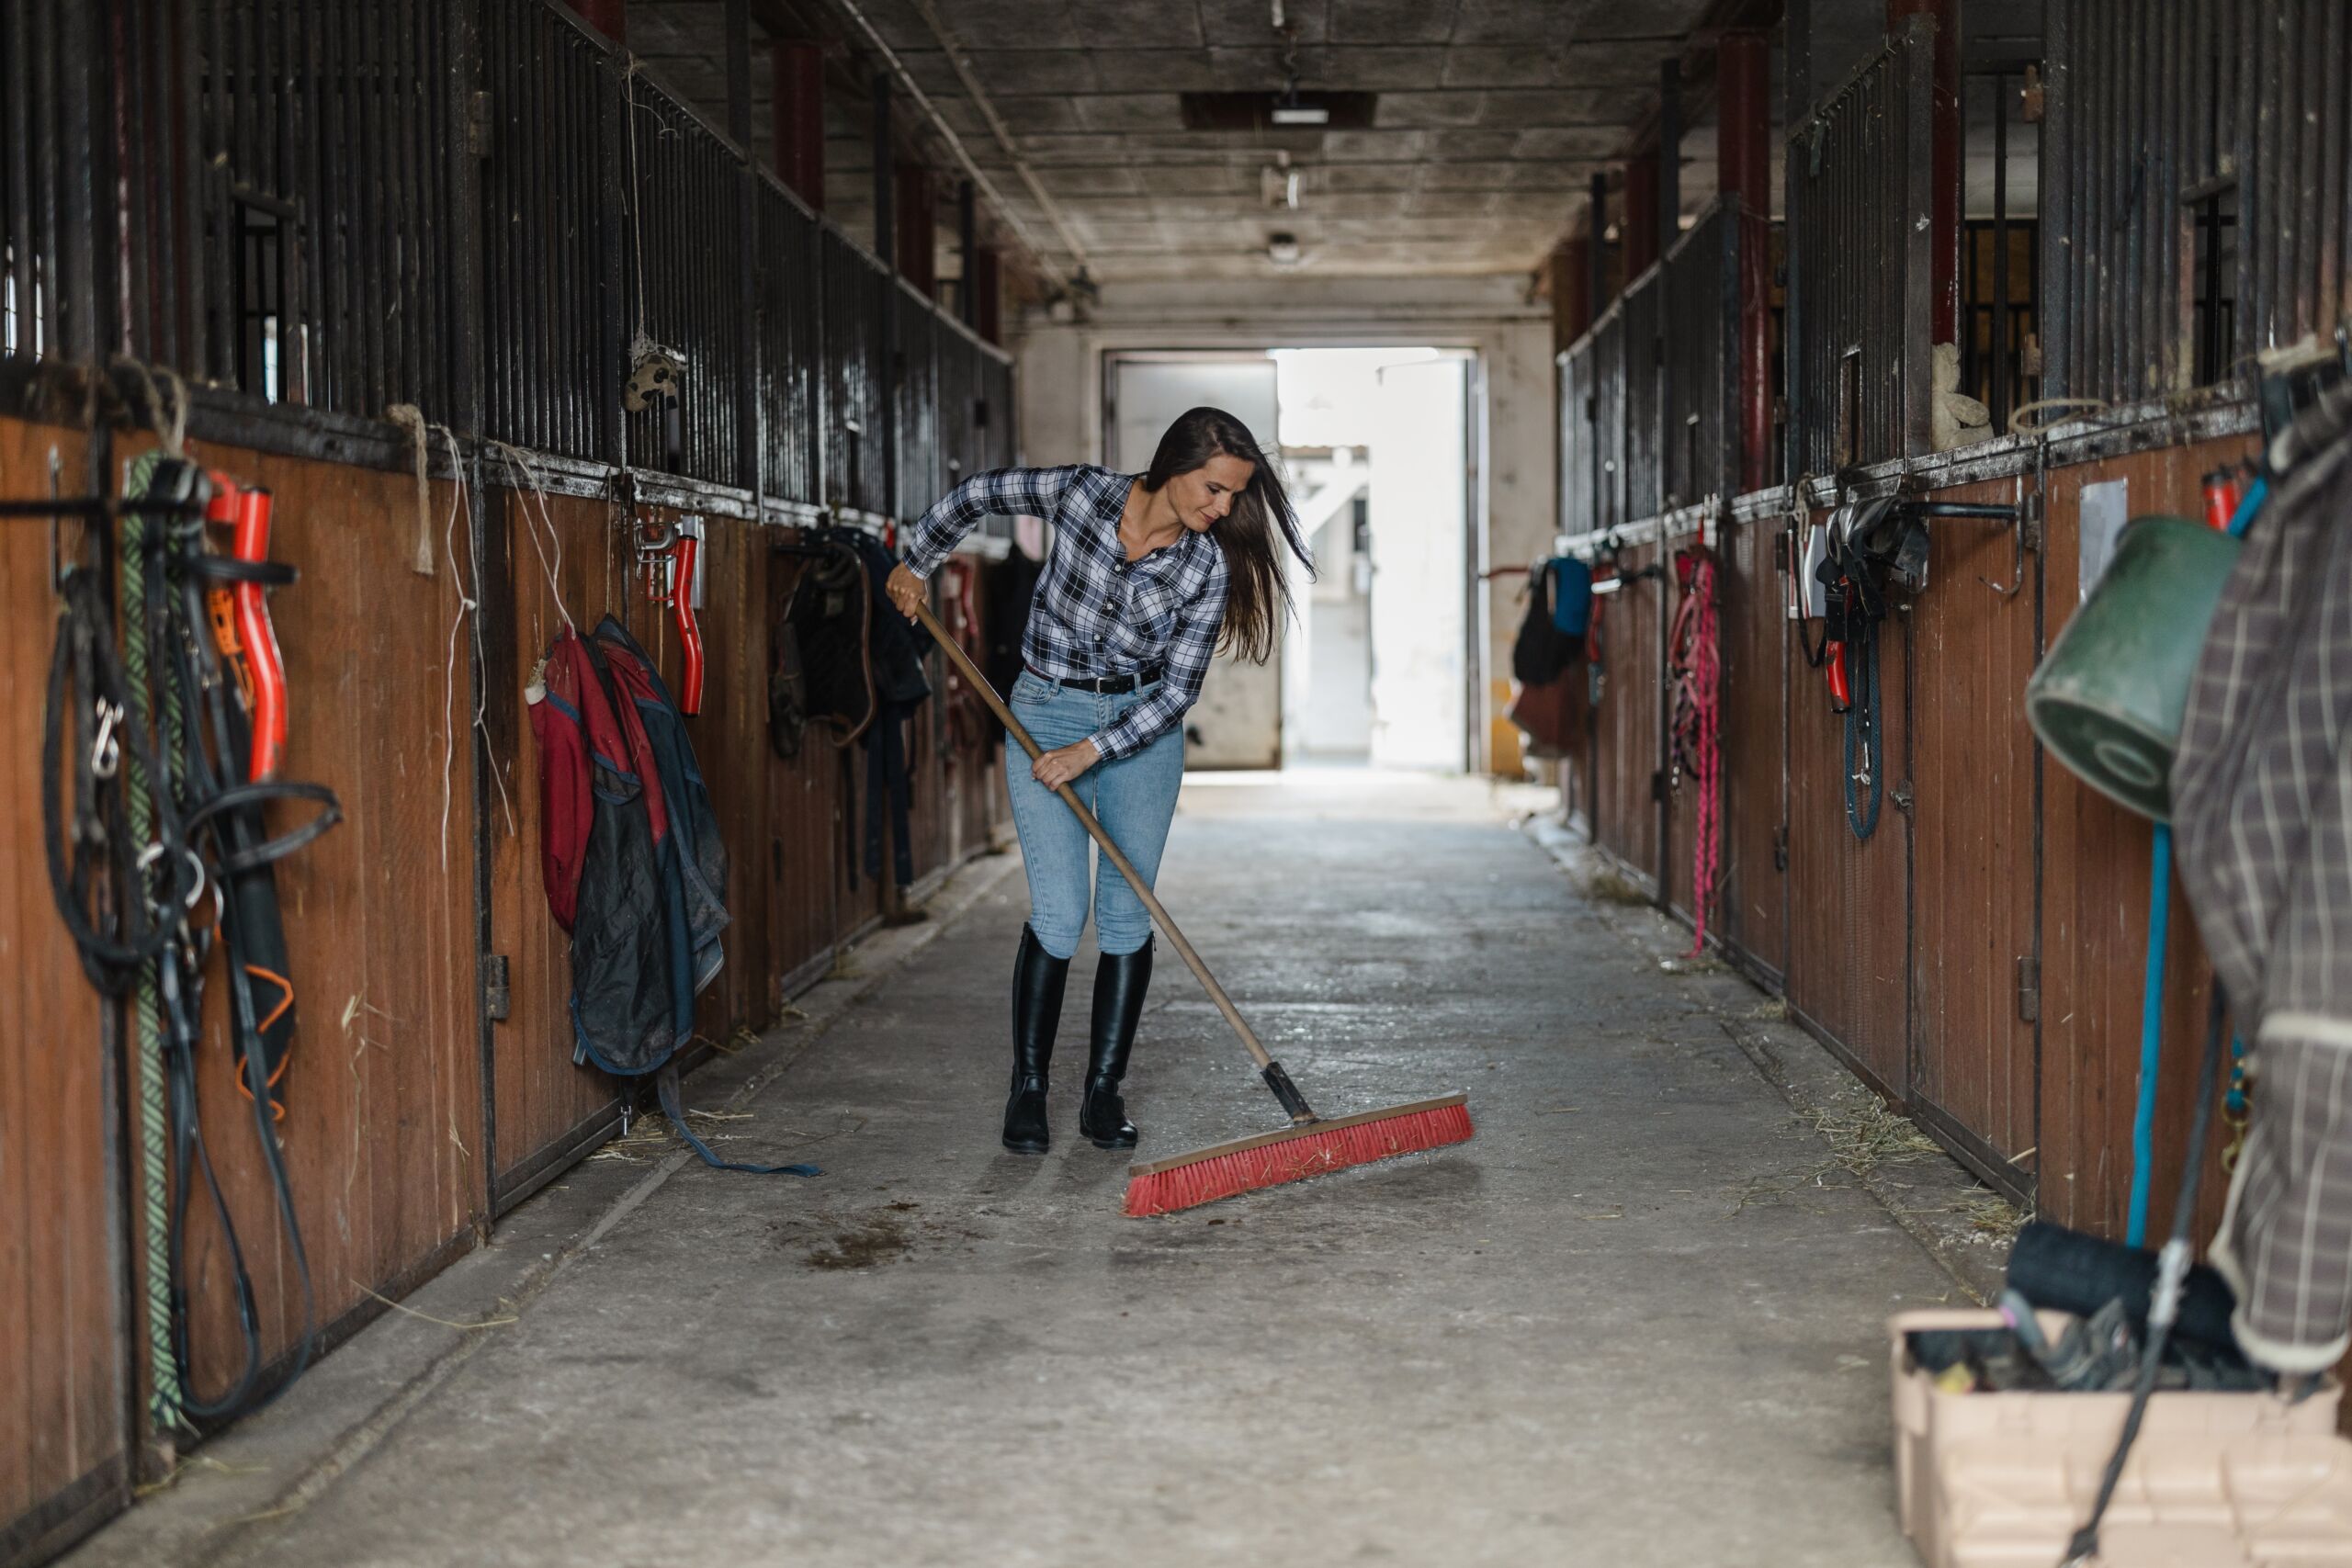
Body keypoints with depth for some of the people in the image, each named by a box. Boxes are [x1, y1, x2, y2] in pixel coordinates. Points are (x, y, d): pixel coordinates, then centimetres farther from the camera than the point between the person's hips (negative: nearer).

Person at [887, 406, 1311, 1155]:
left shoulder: (1207, 568, -14)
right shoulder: (1082, 492, -17)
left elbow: (1178, 689, -12)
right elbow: (980, 492, 1)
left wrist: (1090, 752, -20)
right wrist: (915, 563, 11)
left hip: (1142, 725, 2)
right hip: (1046, 713, -2)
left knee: (1128, 914, 1)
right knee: (1059, 915, -9)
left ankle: (1104, 1093, 11)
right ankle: (1027, 1089, 4)